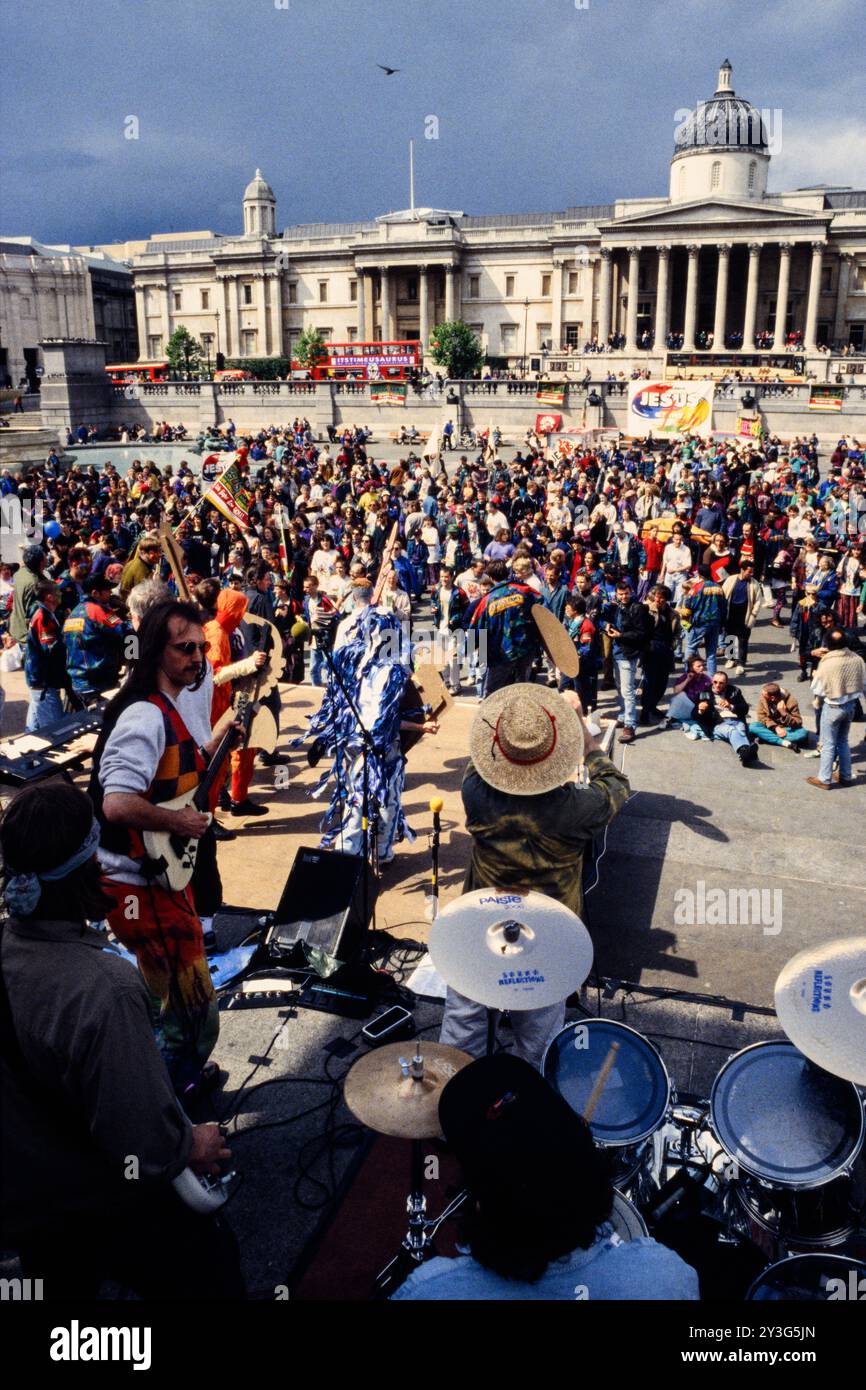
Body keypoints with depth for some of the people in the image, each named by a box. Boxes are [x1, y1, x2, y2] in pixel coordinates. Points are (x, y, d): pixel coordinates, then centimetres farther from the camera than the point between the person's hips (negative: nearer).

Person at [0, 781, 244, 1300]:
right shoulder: (102, 989, -38)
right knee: (210, 1269, 21)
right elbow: (148, 1149, -34)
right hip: (105, 1212, -6)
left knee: (63, 1282, 33)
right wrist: (194, 1146, -13)